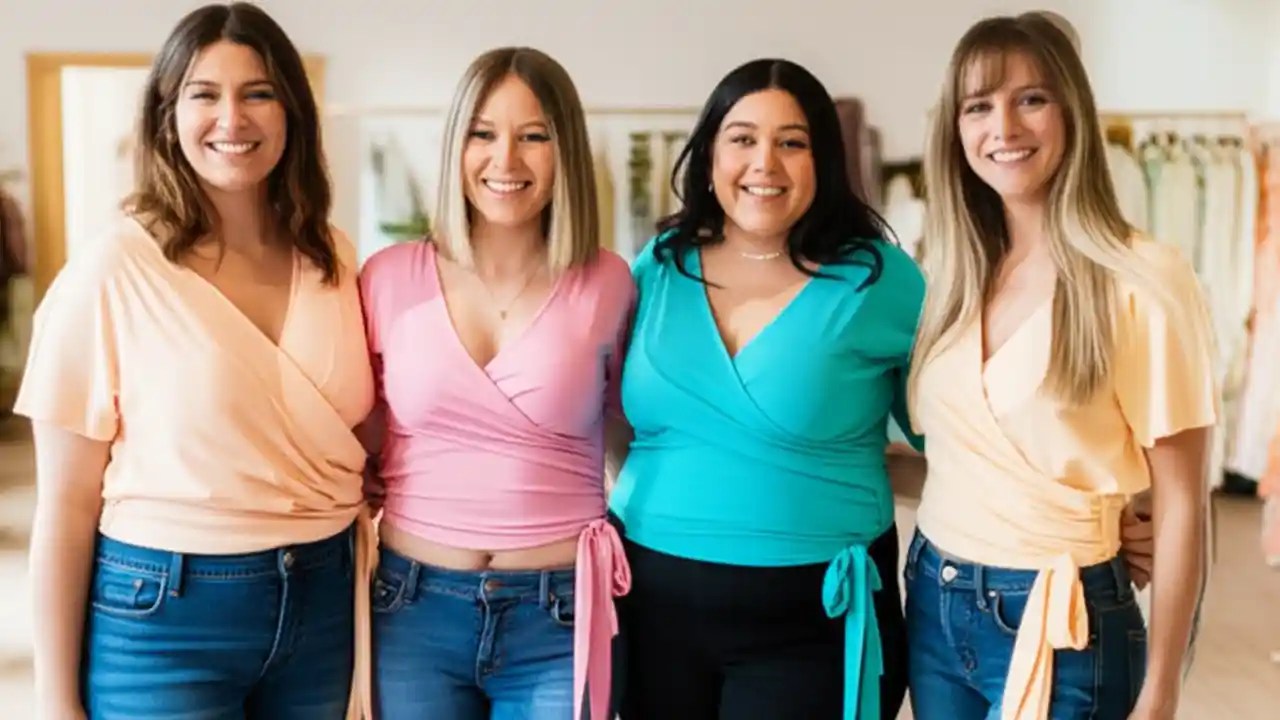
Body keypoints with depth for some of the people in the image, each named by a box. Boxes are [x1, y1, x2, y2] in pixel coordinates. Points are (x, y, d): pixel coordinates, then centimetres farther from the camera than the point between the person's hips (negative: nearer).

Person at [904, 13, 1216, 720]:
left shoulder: (1142, 280, -14)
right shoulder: (955, 273, 3)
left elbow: (1180, 503, -10)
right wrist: (933, 588, 5)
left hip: (1060, 623, -5)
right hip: (934, 604, 6)